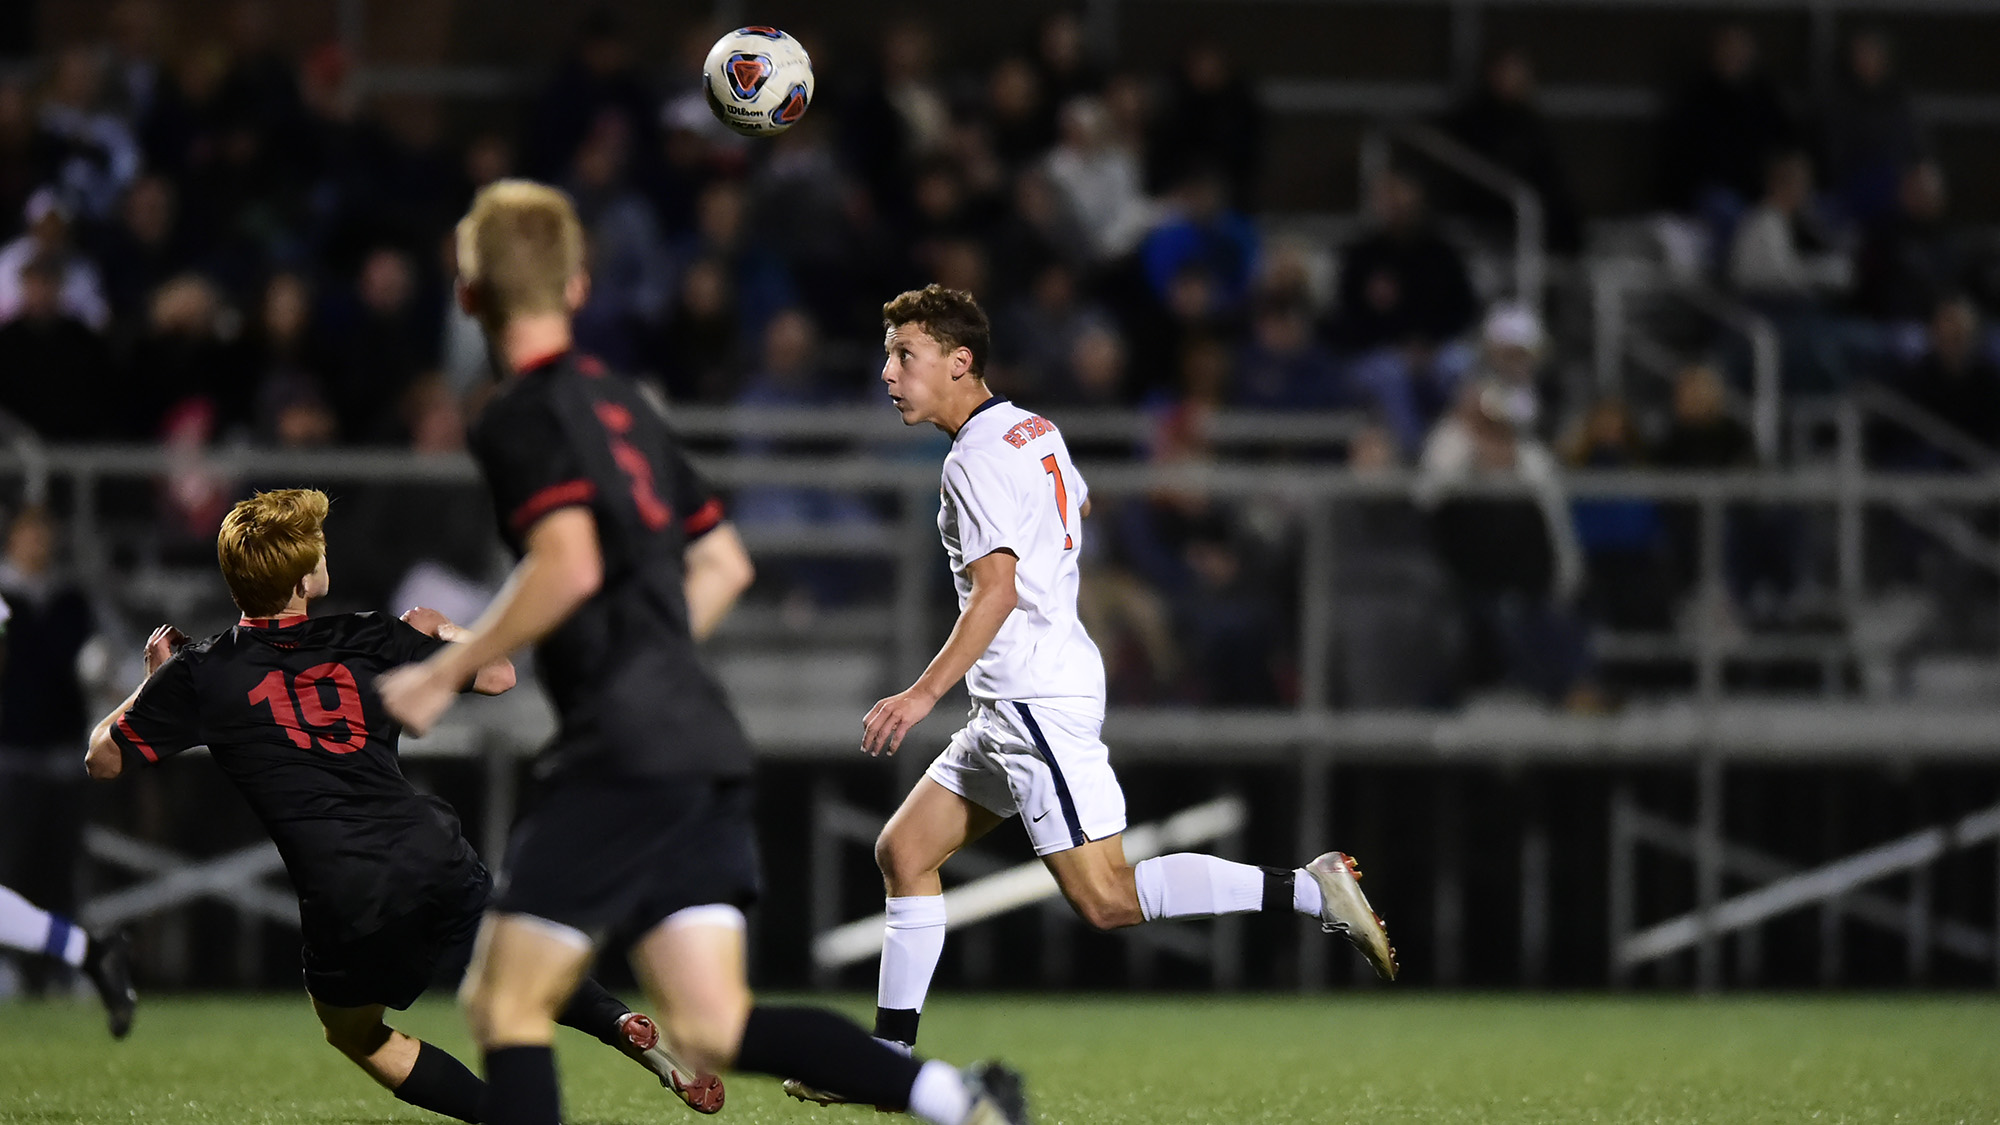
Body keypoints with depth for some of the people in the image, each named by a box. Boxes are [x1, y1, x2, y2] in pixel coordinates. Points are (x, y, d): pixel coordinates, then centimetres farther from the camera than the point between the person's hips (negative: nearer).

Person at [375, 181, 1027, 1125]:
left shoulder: (521, 418, -6)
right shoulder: (621, 404, 20)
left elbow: (568, 568, -20)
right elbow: (723, 564, 25)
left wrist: (444, 675, -12)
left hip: (623, 754, -8)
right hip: (702, 747, 8)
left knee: (505, 1005, -2)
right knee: (711, 1029, 3)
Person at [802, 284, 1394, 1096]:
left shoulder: (978, 460, -15)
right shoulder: (1034, 432, 14)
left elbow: (995, 593, -23)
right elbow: (1079, 506, 34)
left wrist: (924, 693, -28)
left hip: (1039, 694, -10)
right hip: (1013, 703, 10)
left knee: (1106, 899, -14)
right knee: (903, 851, 10)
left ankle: (1308, 891, -14)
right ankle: (890, 1056, 11)